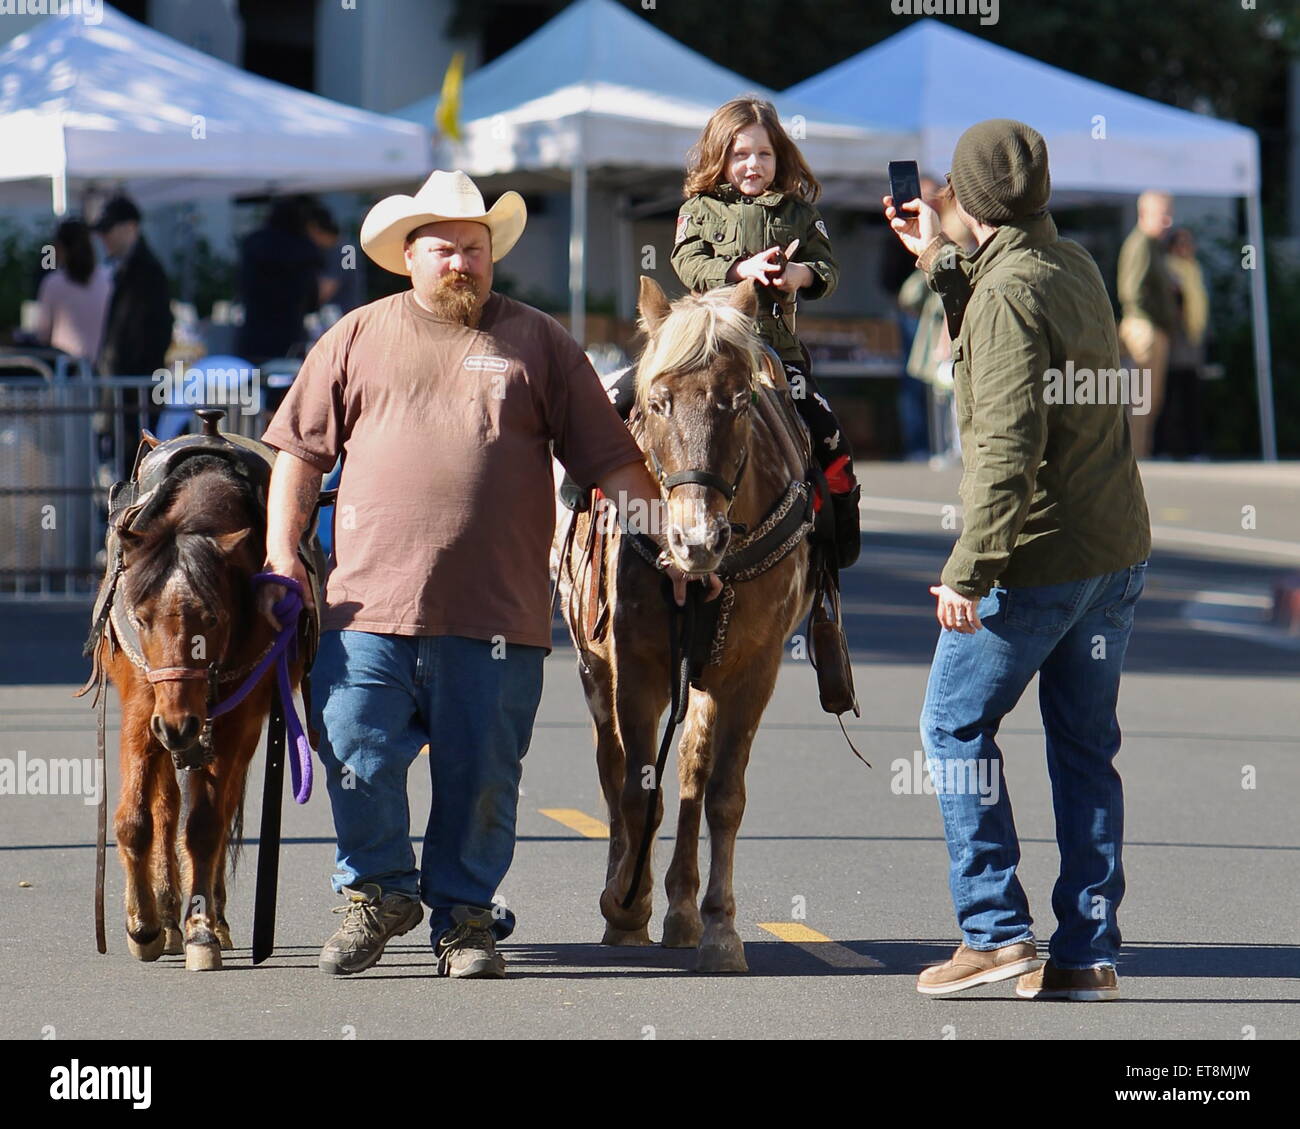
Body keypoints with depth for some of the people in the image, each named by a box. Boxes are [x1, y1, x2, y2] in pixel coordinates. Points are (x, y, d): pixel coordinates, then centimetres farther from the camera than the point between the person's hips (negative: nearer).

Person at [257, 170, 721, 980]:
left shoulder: (538, 343, 10)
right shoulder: (357, 339, 12)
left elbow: (612, 458, 10)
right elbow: (300, 451, 13)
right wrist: (282, 553, 4)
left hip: (497, 613, 0)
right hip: (371, 603, 1)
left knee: (482, 776, 3)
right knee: (357, 759, -2)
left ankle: (464, 914, 18)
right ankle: (378, 892, 19)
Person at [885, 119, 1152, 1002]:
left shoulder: (1006, 292, -17)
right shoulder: (1077, 267, 10)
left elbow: (1010, 443, -24)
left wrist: (968, 572, -23)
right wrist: (938, 263, 28)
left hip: (1037, 557, -8)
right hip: (1119, 549, 8)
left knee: (956, 724, 5)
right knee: (1086, 746, 10)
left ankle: (997, 930, 0)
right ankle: (1088, 953, 10)